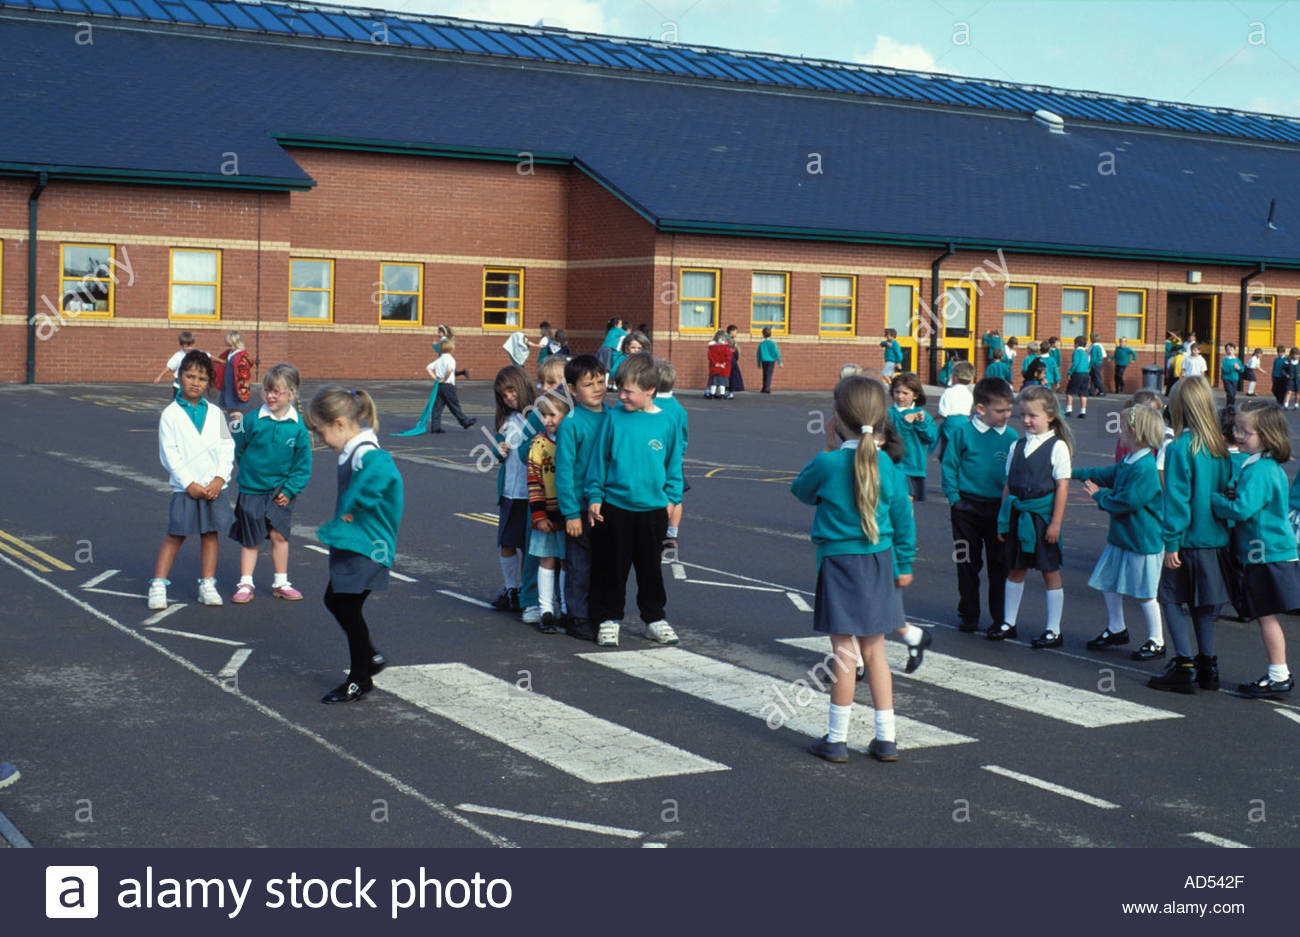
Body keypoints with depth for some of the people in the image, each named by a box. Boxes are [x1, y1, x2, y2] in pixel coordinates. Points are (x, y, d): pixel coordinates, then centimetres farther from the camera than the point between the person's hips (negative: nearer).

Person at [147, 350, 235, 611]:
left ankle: (207, 585, 17)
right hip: (184, 487, -3)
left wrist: (220, 479, -9)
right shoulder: (170, 414, -3)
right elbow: (169, 454, -6)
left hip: (213, 486, 3)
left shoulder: (215, 414, 6)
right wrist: (189, 484, -12)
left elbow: (227, 448, 4)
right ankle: (158, 586, 6)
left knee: (211, 533, 8)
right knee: (175, 535, -1)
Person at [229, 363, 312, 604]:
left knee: (279, 534, 2)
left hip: (281, 491, 1)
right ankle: (245, 584, 15)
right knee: (250, 539, 6)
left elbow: (303, 465, 0)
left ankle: (280, 583, 17)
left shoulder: (298, 427, -7)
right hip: (252, 489, -1)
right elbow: (237, 448, 5)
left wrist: (290, 489, -6)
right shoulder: (252, 420, -10)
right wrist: (249, 470, 9)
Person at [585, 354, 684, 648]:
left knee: (650, 568, 13)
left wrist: (672, 498, 5)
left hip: (653, 509, 1)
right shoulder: (614, 418, -4)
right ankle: (608, 619, 19)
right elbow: (599, 458, 1)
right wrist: (595, 497, 0)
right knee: (611, 568, 6)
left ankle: (654, 618, 26)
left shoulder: (666, 422, -2)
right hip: (615, 507, -1)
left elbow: (674, 464, 8)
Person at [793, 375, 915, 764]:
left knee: (845, 652, 1)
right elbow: (903, 517, 5)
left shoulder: (827, 464, -14)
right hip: (879, 563, 4)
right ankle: (886, 738, 16)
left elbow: (801, 489, 7)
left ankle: (837, 738, 10)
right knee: (874, 651, 13)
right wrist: (903, 565, 15)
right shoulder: (886, 465, -1)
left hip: (840, 563, -4)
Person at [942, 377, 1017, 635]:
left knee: (1000, 565, 5)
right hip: (967, 507, -1)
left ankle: (1001, 618, 16)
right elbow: (949, 466, 1)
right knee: (967, 563, 7)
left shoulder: (1011, 437, 0)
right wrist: (953, 498, -3)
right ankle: (968, 616, 19)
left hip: (999, 509, 1)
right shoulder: (963, 433, -6)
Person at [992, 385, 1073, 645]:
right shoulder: (1017, 446, 8)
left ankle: (1053, 630, 11)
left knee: (1050, 572, 3)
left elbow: (1062, 487, -9)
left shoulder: (1057, 447, -7)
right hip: (1017, 514, 5)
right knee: (1015, 569, 14)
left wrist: (1055, 523, -13)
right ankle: (1008, 623, 26)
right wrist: (1004, 519, 9)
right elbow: (1009, 484, 11)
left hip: (1043, 516, -5)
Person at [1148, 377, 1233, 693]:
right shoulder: (1220, 446, 5)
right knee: (1202, 603, 15)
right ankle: (1207, 665, 20)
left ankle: (1184, 666, -3)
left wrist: (1171, 542, -13)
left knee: (1171, 599, 2)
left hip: (1190, 541, -7)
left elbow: (1176, 498, -16)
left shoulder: (1180, 448, -15)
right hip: (1217, 538, 7)